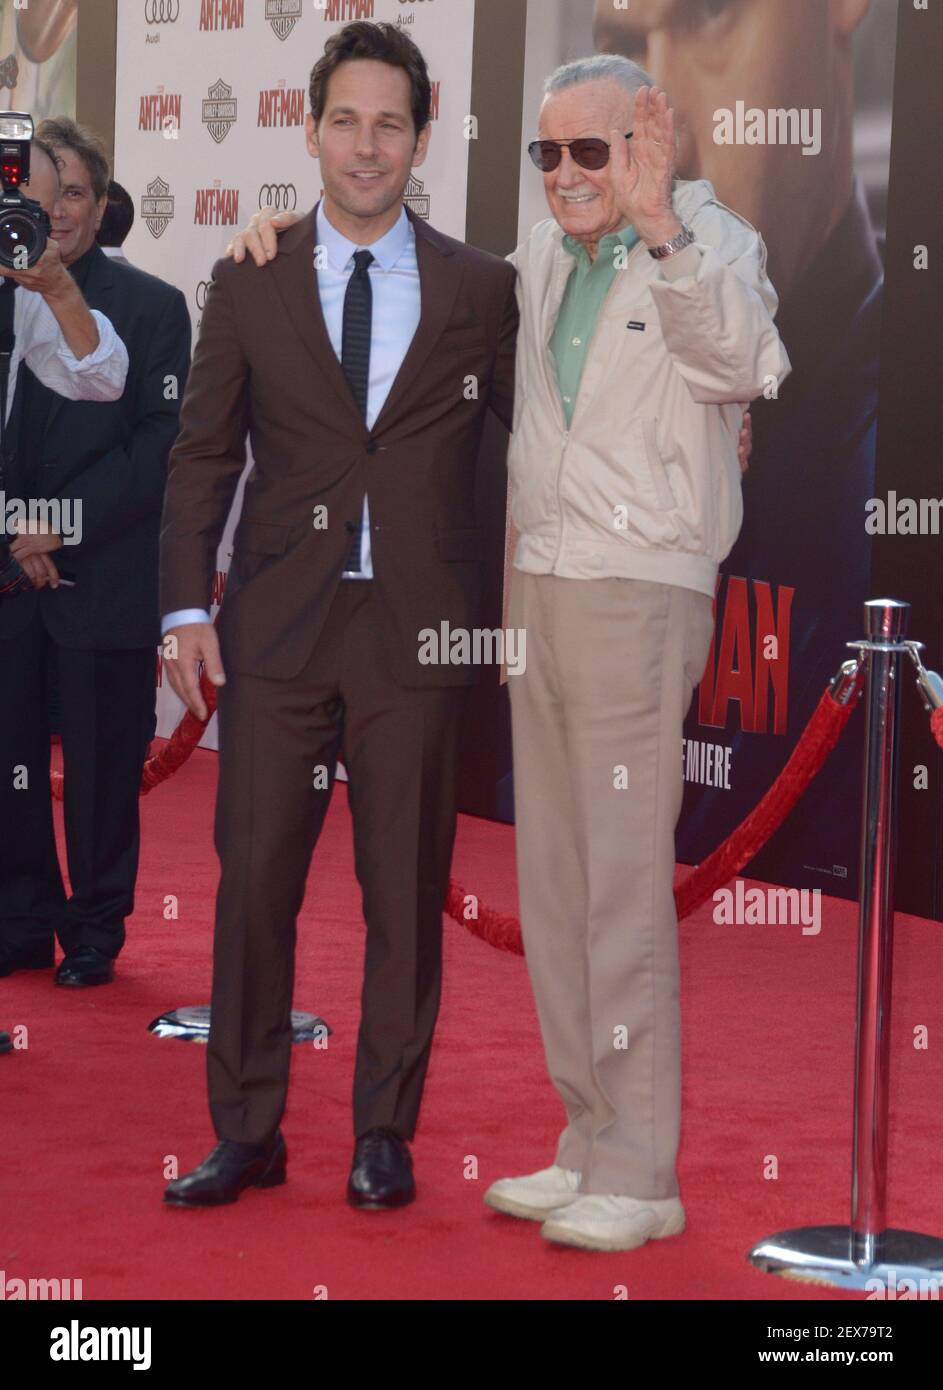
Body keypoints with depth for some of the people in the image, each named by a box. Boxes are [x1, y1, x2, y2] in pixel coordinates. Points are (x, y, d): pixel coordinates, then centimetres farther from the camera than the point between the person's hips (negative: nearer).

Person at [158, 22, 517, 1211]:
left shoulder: (479, 289, 6)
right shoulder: (249, 284, 7)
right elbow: (203, 456, 7)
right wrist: (185, 608, -1)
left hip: (417, 630, 0)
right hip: (277, 626, 1)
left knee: (405, 890, 3)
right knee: (253, 878, 1)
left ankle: (384, 1135, 15)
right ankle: (245, 1133, 12)